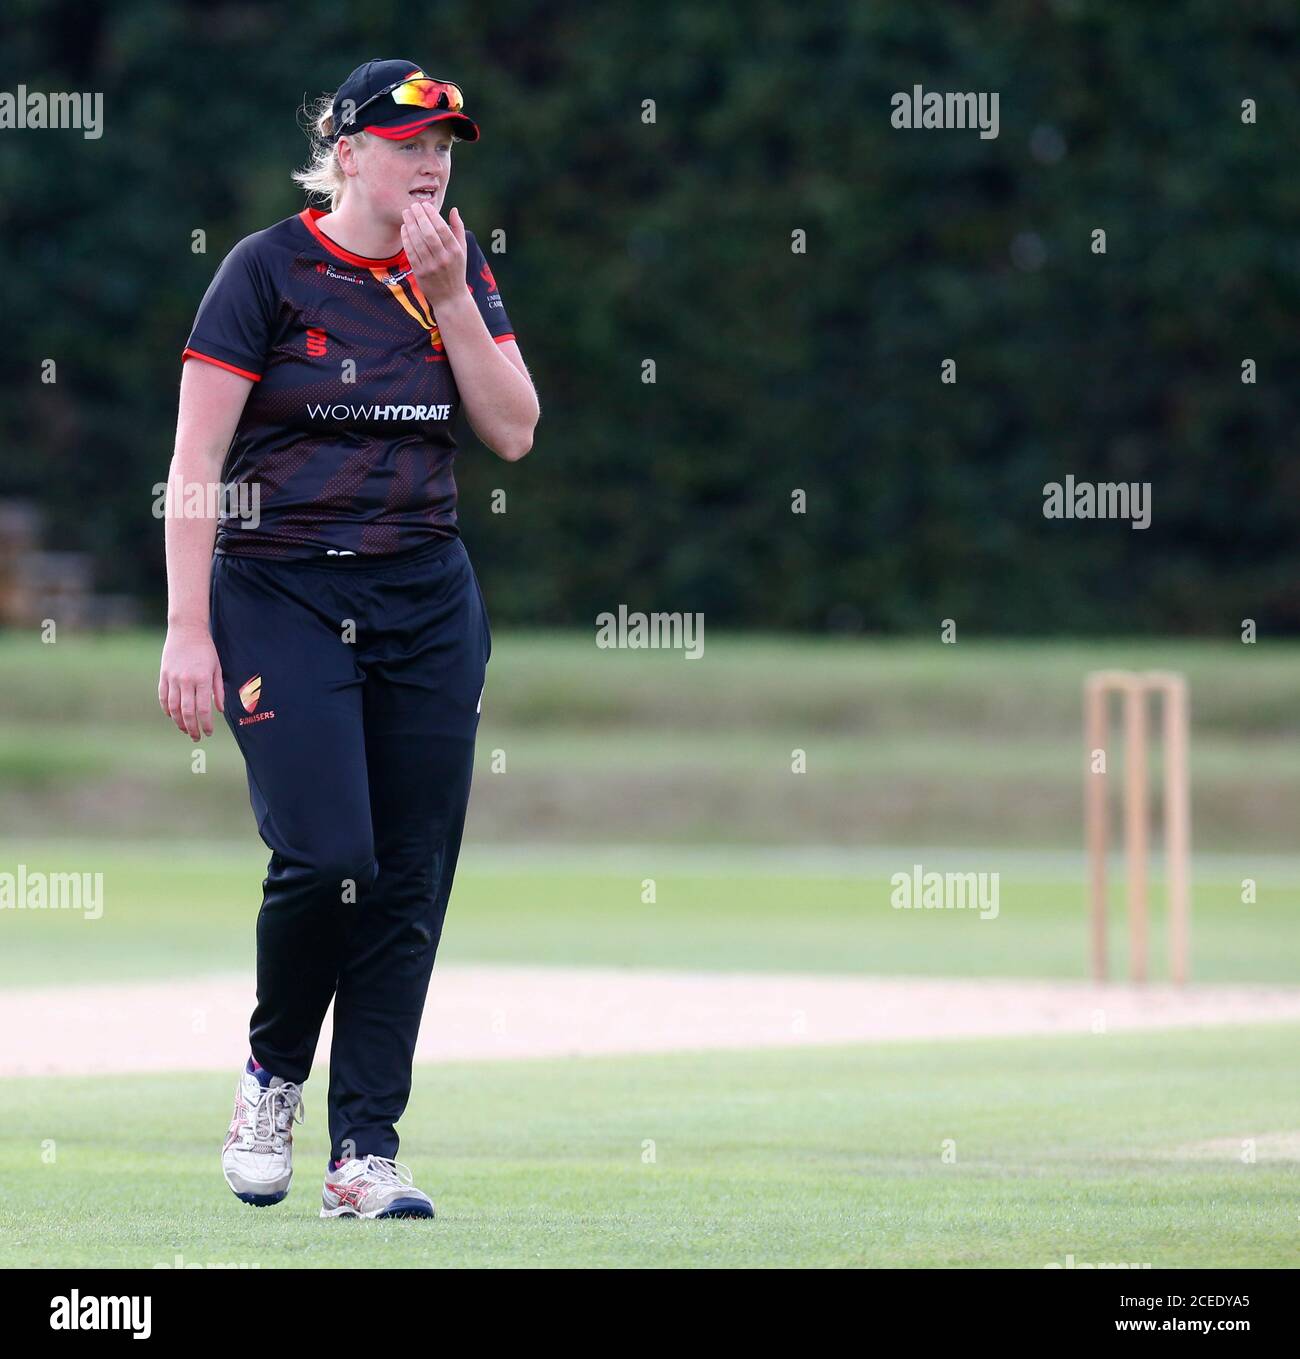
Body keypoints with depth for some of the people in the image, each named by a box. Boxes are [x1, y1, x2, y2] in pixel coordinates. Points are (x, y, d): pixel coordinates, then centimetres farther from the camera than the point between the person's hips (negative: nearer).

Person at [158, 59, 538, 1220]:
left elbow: (514, 433, 0)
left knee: (411, 881, -1)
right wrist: (189, 632, -14)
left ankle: (366, 1153, 4)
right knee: (327, 854, -17)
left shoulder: (460, 271, 9)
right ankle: (272, 1073, 11)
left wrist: (448, 296, -9)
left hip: (429, 601, 5)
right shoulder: (269, 272, -6)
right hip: (281, 593, -5)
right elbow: (195, 461, -8)